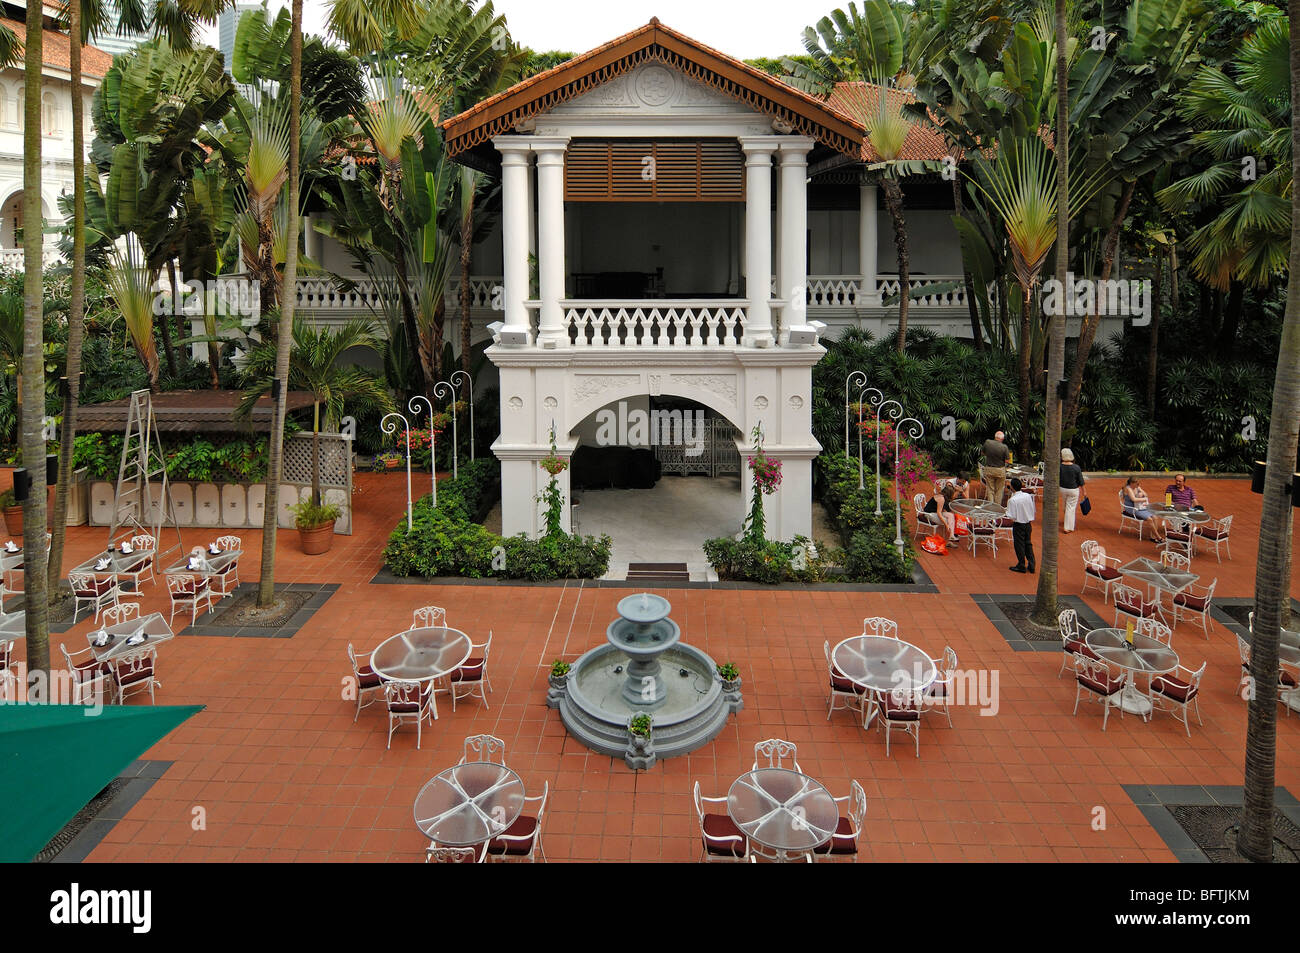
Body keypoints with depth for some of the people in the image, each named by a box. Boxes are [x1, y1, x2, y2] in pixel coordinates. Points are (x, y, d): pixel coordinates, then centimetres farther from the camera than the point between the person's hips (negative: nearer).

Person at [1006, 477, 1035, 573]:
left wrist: (1007, 512, -2)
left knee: (1019, 545, 8)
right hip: (1028, 524, 6)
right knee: (1028, 544, 18)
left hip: (1018, 525, -6)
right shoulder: (1028, 496, -4)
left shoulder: (1012, 500, -21)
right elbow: (1033, 510, 4)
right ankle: (1031, 565, 22)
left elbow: (1012, 516, -19)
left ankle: (1021, 566, 18)